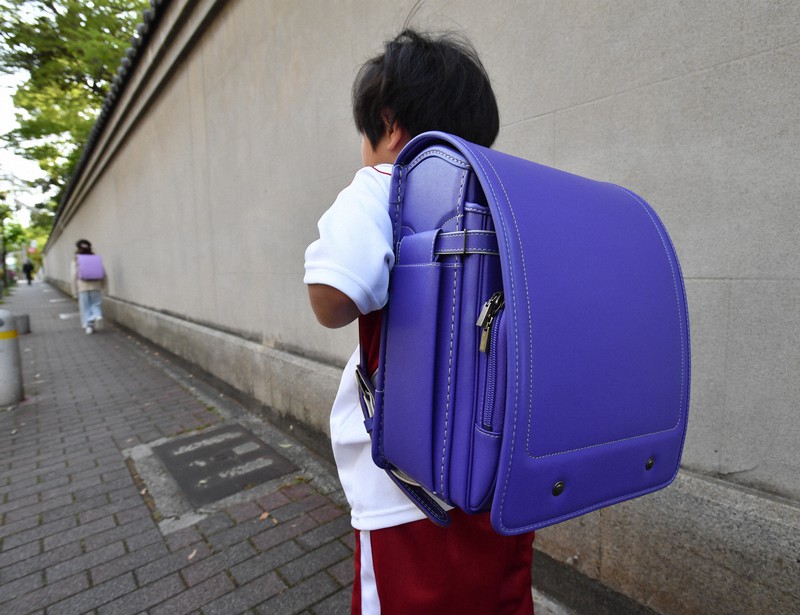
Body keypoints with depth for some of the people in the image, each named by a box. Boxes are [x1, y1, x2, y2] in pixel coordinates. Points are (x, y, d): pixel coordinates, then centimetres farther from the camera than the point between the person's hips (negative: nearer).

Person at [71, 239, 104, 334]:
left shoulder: (76, 260, -2)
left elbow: (74, 276, -3)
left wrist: (75, 291, 3)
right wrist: (101, 286, 14)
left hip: (82, 287, -1)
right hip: (96, 286, 1)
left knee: (85, 308, 7)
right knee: (95, 304, 12)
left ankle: (88, 326, 5)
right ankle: (98, 315, -16)